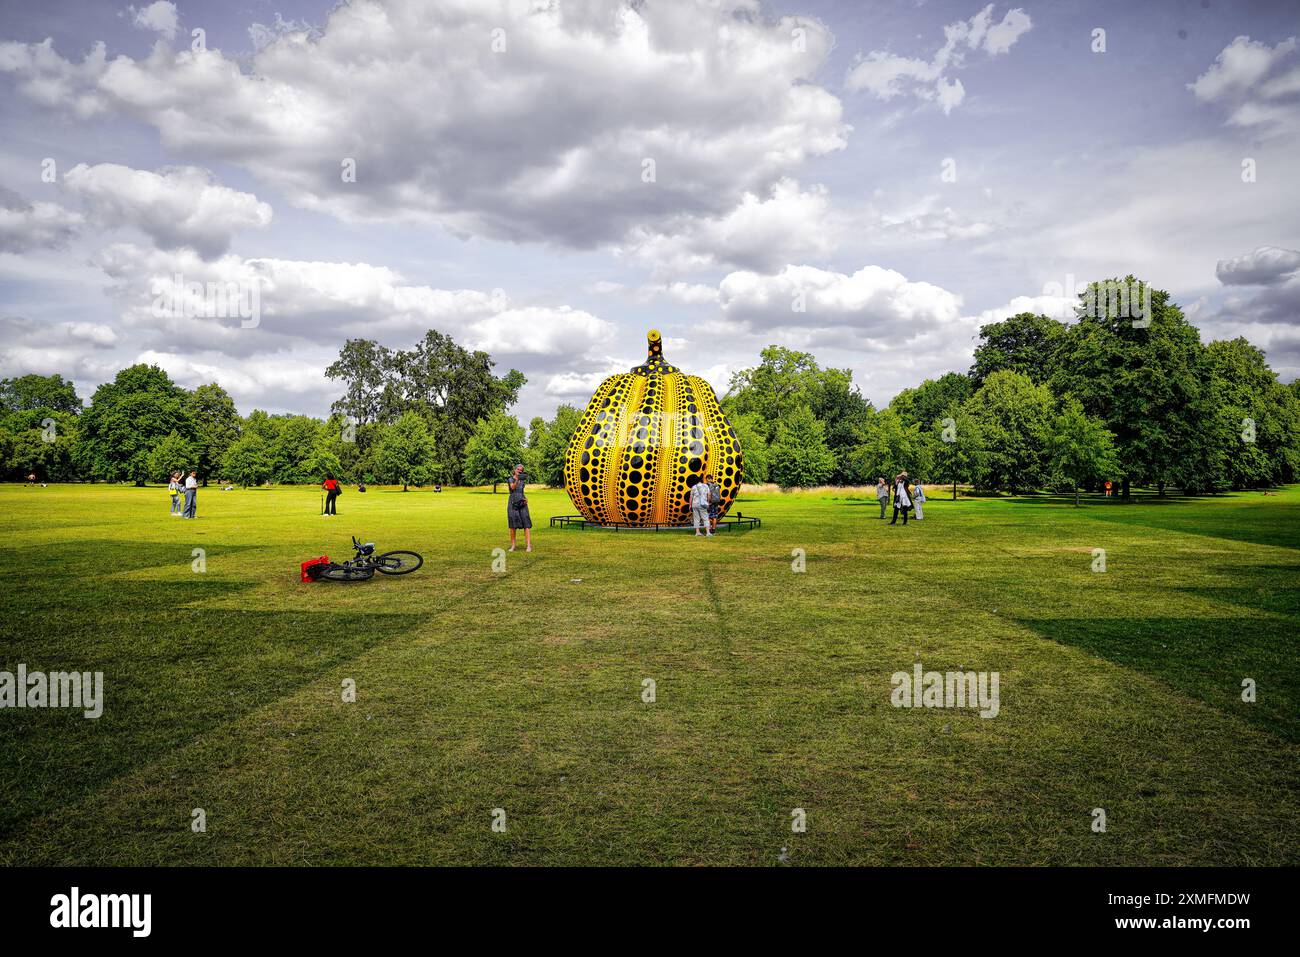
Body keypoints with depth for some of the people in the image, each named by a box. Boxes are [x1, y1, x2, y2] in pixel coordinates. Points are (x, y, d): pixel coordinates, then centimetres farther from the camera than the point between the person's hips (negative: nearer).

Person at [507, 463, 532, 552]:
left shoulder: (522, 480, 16)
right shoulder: (510, 479, 3)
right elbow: (513, 487, -18)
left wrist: (526, 498, 4)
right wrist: (517, 479, -34)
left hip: (522, 504, 3)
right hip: (512, 504, -3)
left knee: (526, 524, -9)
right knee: (512, 525, -2)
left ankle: (528, 545, -15)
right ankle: (512, 546, 7)